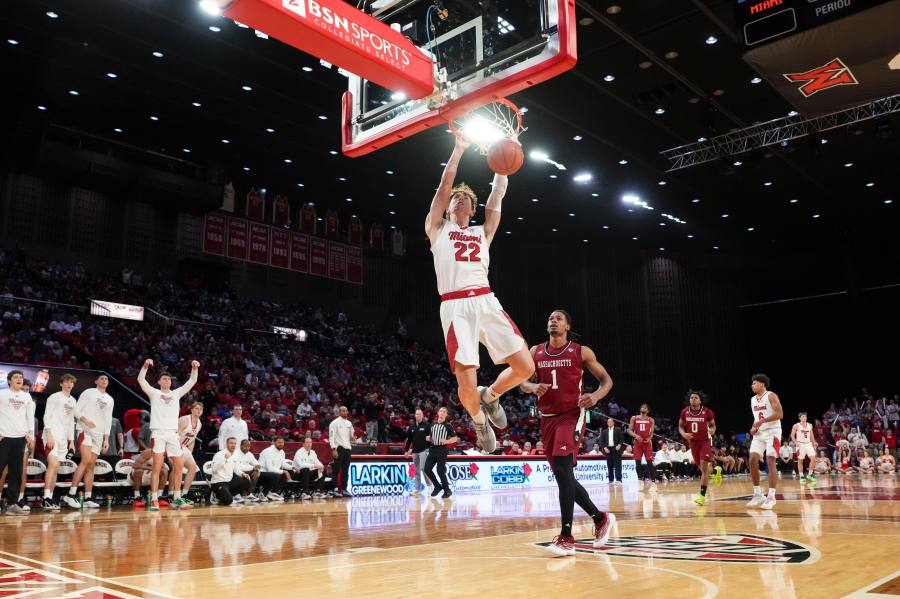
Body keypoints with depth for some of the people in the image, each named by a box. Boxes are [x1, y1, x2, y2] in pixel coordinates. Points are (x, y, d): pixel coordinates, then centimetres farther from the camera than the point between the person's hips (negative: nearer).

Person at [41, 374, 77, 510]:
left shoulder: (72, 401, 18)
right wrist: (49, 435, -18)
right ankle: (46, 498, -20)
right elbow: (47, 416, -8)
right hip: (52, 436, -7)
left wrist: (71, 441, 17)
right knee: (53, 464, -19)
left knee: (55, 469, 7)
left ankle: (50, 498, 10)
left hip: (63, 438, 7)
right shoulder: (54, 397, -1)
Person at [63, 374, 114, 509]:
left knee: (91, 465, 3)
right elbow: (76, 410, -2)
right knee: (86, 460, -20)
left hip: (98, 434, 5)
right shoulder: (88, 392, 4)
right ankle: (71, 494, -18)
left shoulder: (110, 400, 18)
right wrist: (85, 421, -20)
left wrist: (106, 439, 9)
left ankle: (87, 499, 3)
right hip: (85, 430, -5)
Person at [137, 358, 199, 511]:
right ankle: (154, 501, -7)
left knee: (178, 466, 3)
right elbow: (141, 380, -4)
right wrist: (146, 365, -18)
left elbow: (192, 381, 12)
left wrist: (195, 368, -4)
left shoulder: (176, 393, 17)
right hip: (158, 433, -4)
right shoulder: (154, 393, 9)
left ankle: (177, 499, 11)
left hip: (173, 434, 4)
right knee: (157, 467, -9)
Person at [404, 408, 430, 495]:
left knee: (423, 468, -16)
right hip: (414, 451, 5)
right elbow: (409, 439, 15)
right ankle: (417, 489, 15)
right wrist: (406, 450, 14)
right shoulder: (412, 426, 10)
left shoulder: (426, 425, -4)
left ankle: (430, 485, -2)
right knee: (416, 471, 9)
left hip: (424, 450, -5)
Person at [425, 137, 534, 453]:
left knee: (525, 367, -7)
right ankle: (479, 420, 21)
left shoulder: (482, 232, 26)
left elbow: (498, 193, 18)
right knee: (467, 385, -13)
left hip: (487, 302, 4)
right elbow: (444, 186, 9)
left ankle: (490, 395, 24)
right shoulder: (437, 228, 18)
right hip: (455, 307, -3)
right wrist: (459, 149, 11)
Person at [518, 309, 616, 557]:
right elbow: (523, 382, 10)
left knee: (562, 468, -23)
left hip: (571, 415, -5)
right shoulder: (535, 352, 9)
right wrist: (534, 387, -13)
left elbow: (606, 379, 3)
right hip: (547, 418, 5)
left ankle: (566, 538, -20)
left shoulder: (581, 351, -1)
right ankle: (601, 518, 32)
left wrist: (596, 396, -17)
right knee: (564, 476, 11)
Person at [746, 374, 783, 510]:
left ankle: (771, 497, -8)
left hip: (772, 432, -7)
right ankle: (758, 494, 7)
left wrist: (762, 421, -23)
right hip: (760, 433, 7)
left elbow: (780, 414, -17)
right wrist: (754, 427, 4)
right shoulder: (753, 399, 15)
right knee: (752, 460, -3)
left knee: (770, 462, -12)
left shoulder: (771, 396, -8)